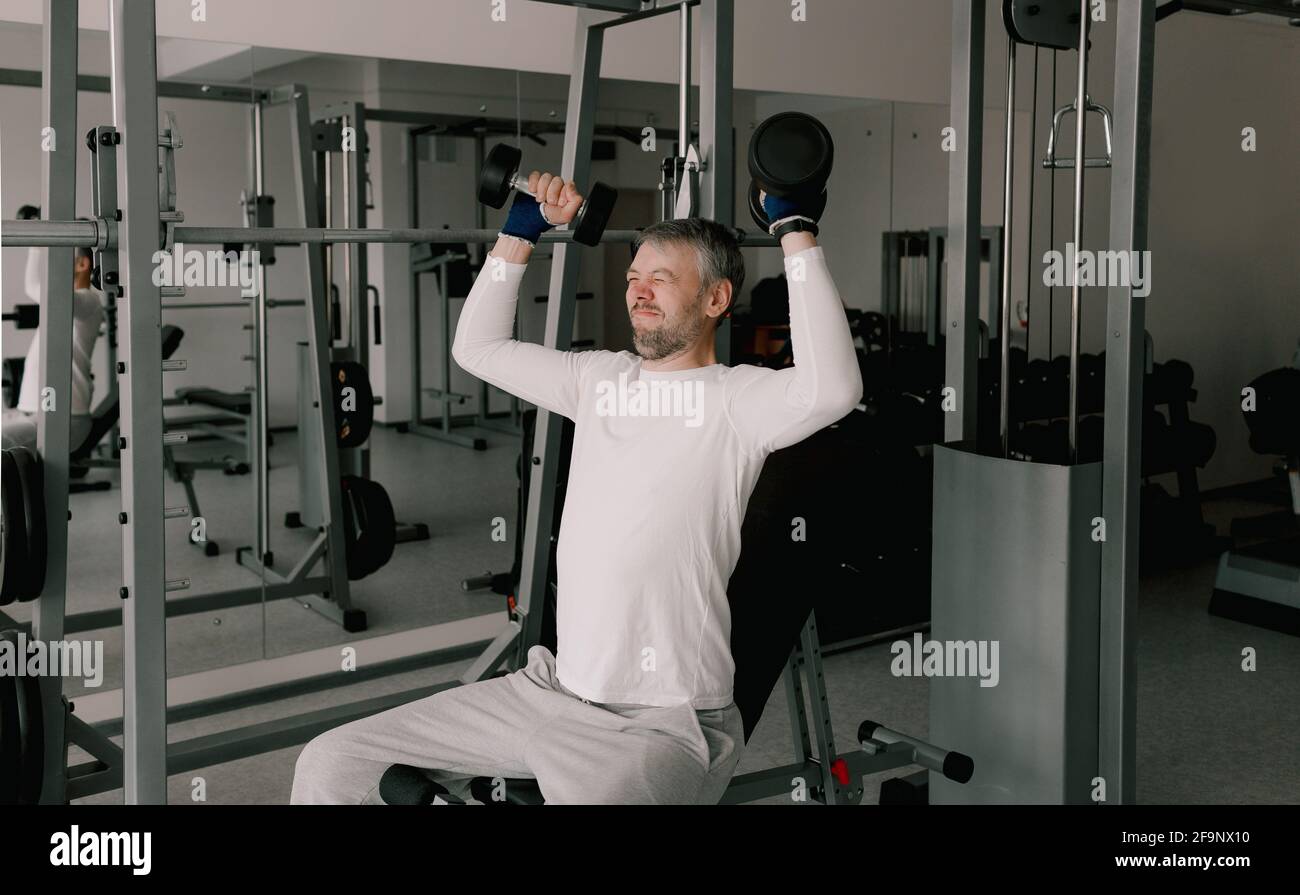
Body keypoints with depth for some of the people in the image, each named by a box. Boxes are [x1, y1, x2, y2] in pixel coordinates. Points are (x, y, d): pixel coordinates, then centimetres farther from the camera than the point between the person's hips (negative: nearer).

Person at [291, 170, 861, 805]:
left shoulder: (735, 398, -8)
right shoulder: (602, 378, 13)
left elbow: (831, 388, -30)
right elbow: (479, 346, 22)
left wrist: (795, 229, -24)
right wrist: (522, 230, 18)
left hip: (664, 722, -7)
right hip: (550, 689, 7)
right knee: (331, 763, 3)